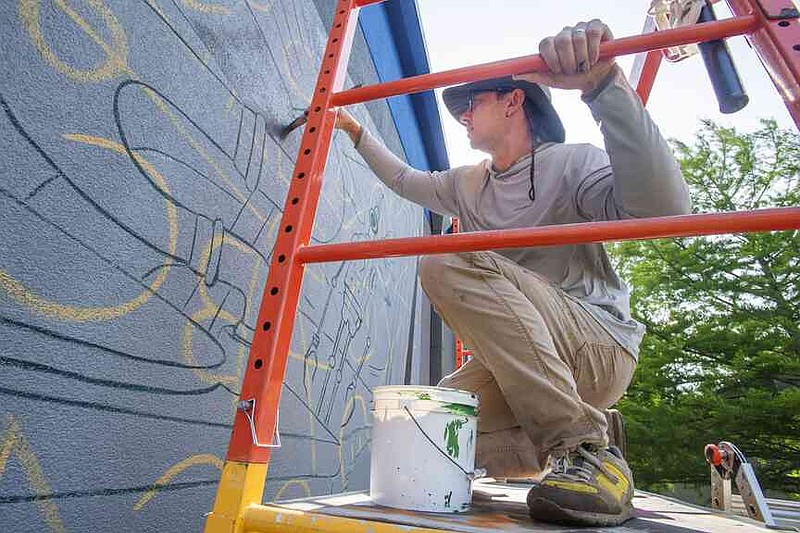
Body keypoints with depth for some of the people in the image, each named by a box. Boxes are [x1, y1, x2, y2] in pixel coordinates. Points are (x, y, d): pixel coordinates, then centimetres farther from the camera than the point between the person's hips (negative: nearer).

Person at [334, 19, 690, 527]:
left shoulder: (572, 163, -5)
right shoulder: (467, 184, 17)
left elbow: (664, 208, -24)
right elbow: (405, 179, 32)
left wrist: (603, 81, -33)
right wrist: (357, 130, 36)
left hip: (599, 346, -6)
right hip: (514, 364, 6)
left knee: (450, 264, -29)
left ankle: (585, 449, -22)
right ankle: (565, 434, 2)